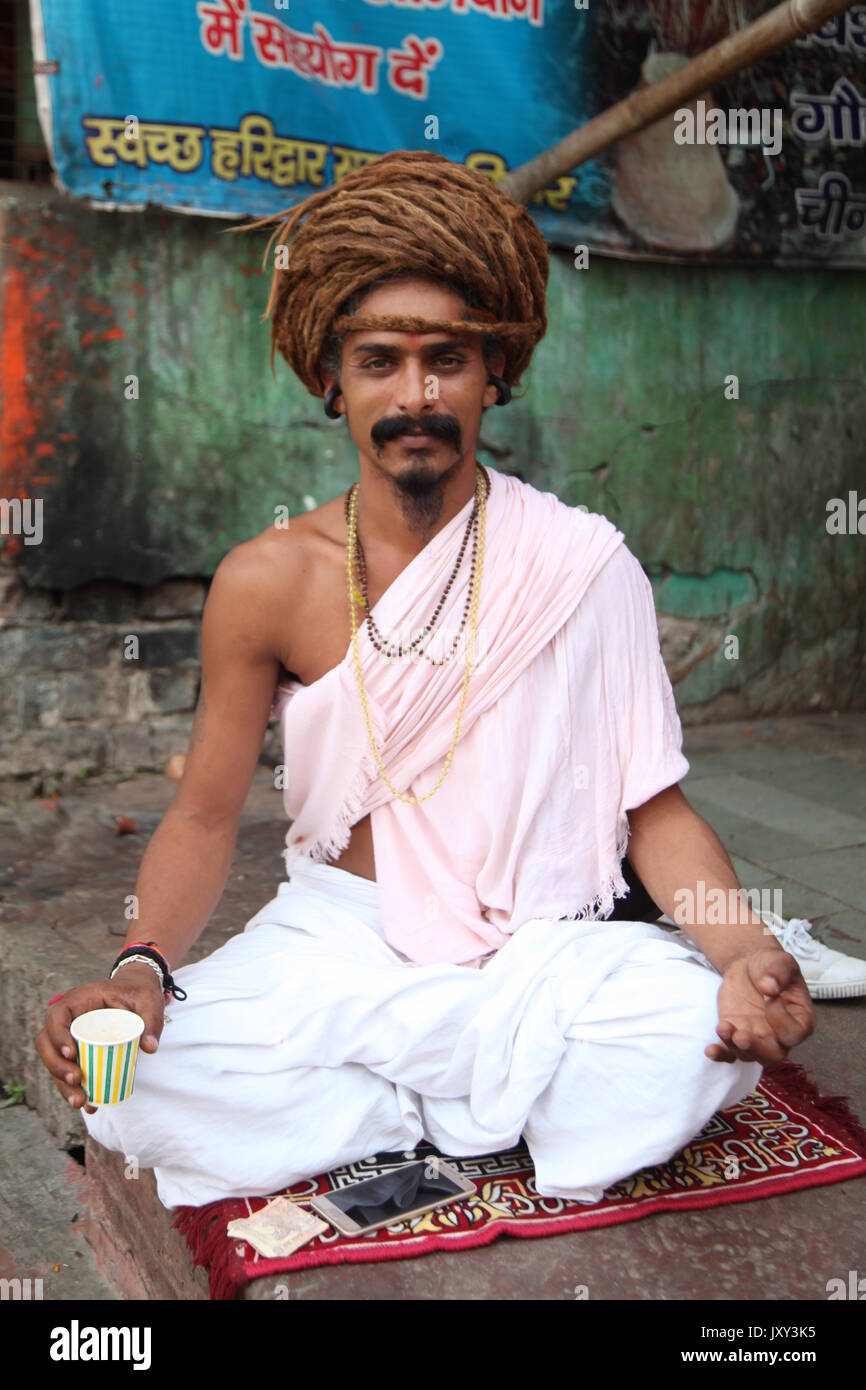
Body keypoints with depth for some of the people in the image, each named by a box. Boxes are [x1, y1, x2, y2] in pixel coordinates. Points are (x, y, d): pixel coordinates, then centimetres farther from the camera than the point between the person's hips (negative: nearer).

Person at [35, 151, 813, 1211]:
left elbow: (655, 811, -5)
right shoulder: (265, 582, -5)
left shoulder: (582, 564, -8)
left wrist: (744, 949, -24)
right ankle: (493, 1112, -6)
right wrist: (141, 965, -19)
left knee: (704, 1036, -29)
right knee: (129, 1082, -23)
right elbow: (205, 815, 0)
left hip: (539, 953, -1)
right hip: (335, 945, 1)